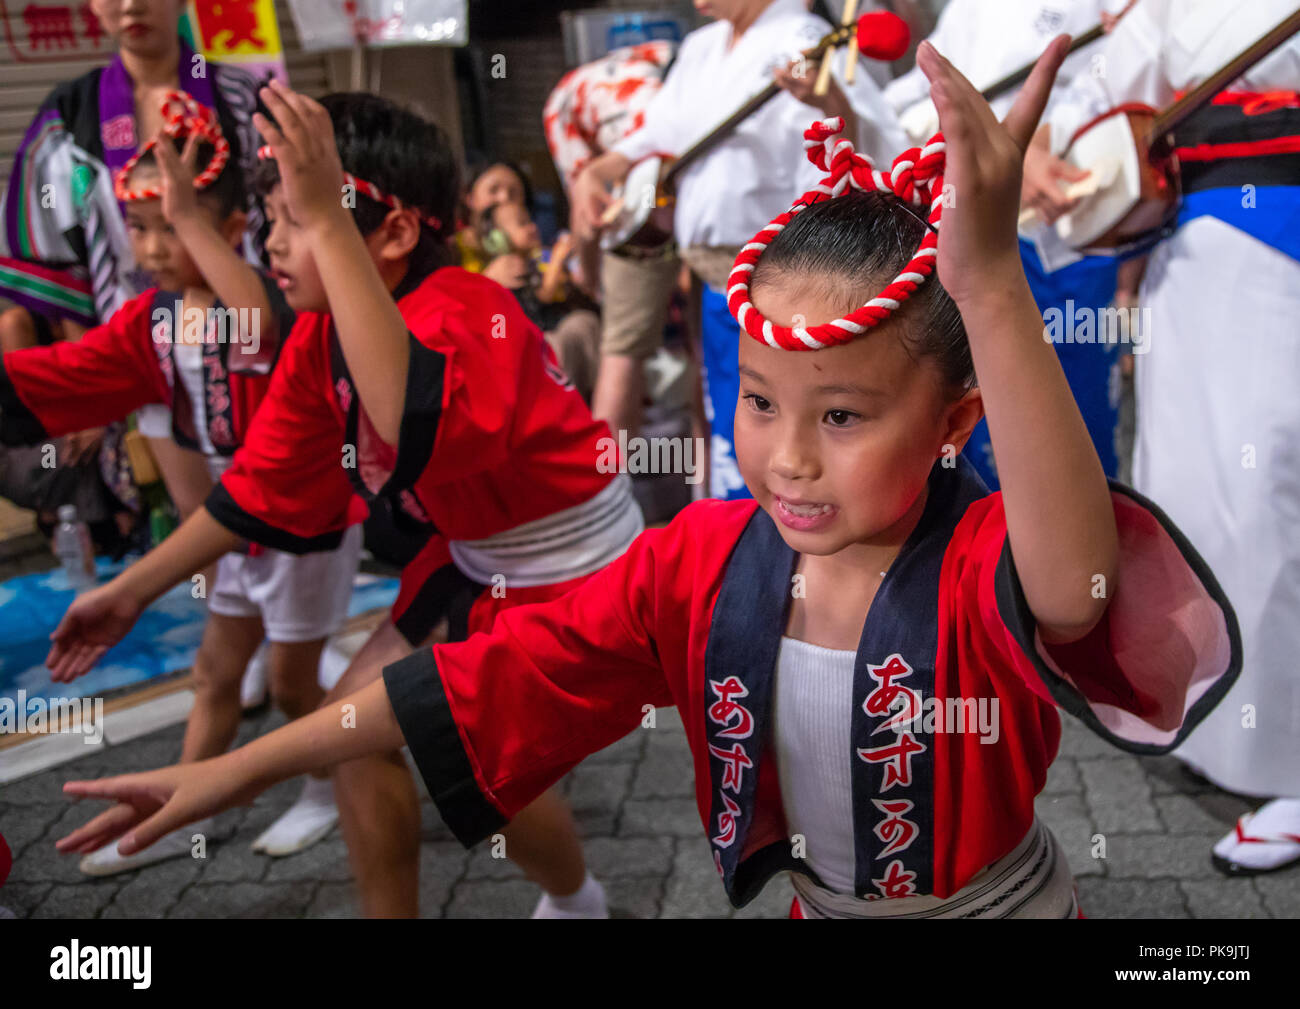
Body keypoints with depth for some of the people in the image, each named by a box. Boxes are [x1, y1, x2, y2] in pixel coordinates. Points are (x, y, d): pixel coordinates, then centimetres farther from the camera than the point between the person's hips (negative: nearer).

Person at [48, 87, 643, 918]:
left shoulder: (465, 315, -32)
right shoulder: (323, 334, -6)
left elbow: (418, 424, -56)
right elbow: (265, 491, 3)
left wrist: (327, 222, -56)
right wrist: (132, 591, 5)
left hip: (569, 569, -8)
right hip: (475, 556, 8)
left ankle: (577, 898, 28)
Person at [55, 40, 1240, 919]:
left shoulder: (987, 566, -30)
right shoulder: (702, 560, -18)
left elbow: (1077, 587, -55)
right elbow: (496, 676, -14)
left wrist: (989, 284, -67)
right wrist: (246, 767, -12)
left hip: (999, 899, -3)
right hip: (817, 901, 3)